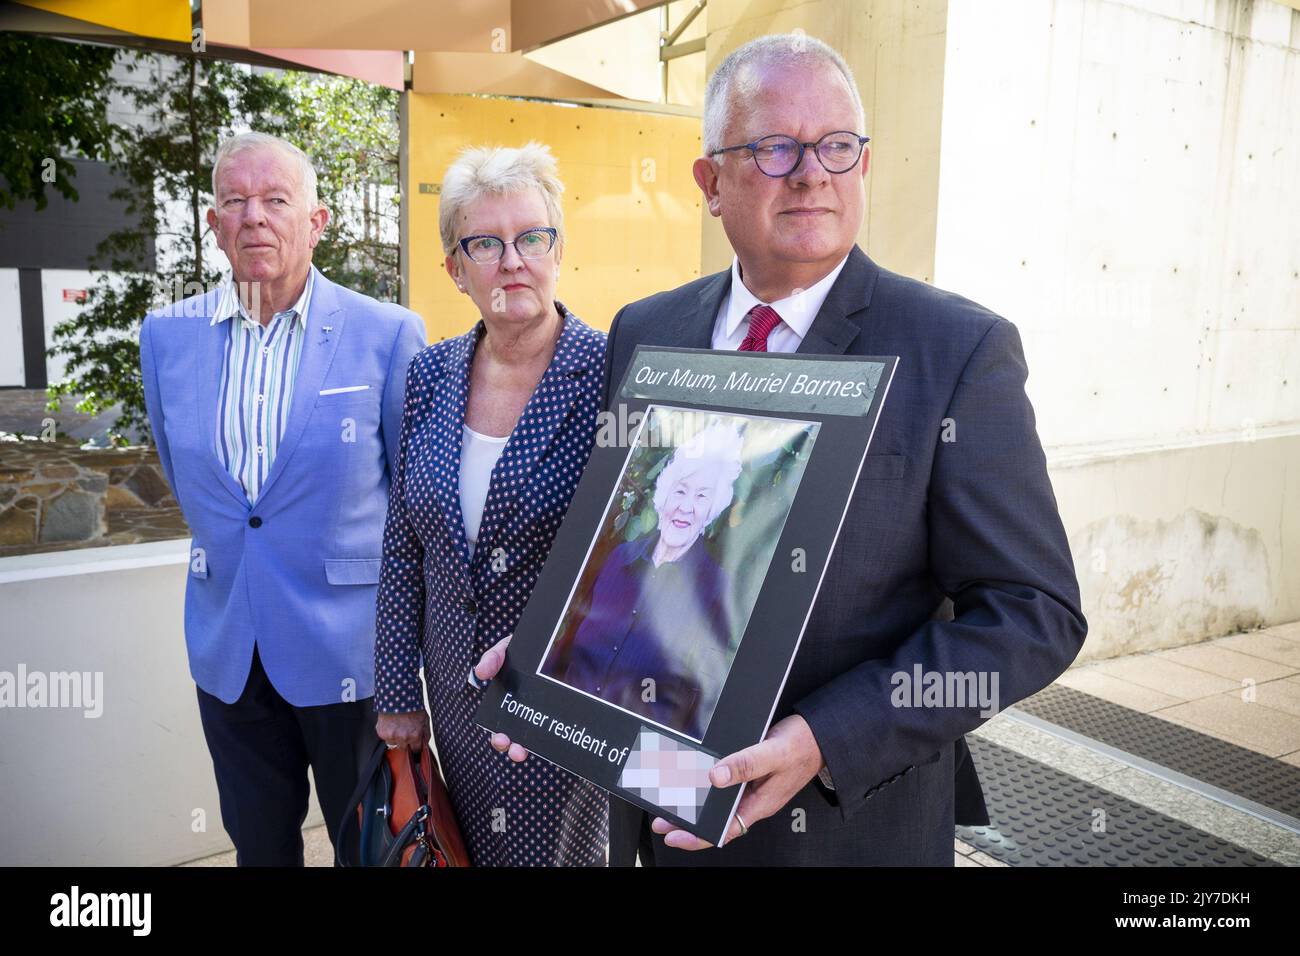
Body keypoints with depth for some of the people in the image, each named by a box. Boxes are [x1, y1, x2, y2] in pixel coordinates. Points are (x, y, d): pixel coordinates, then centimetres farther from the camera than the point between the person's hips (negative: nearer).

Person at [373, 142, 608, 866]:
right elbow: (403, 548, 5)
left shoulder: (611, 376, -15)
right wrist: (398, 695, 6)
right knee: (475, 849, 21)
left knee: (555, 852, 13)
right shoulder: (429, 377, -1)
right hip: (457, 698, 5)